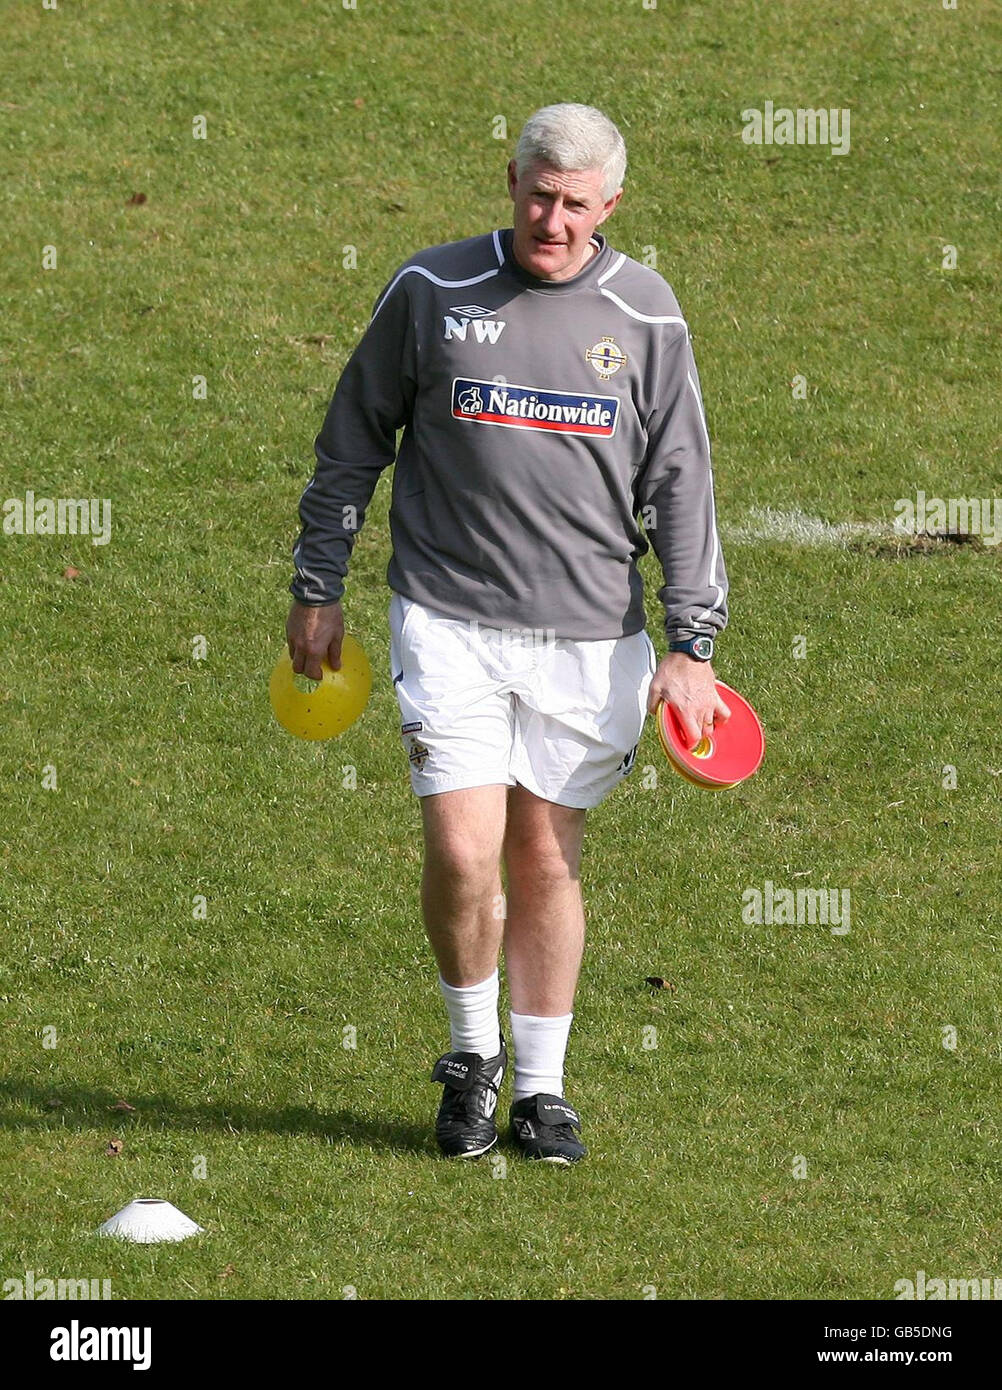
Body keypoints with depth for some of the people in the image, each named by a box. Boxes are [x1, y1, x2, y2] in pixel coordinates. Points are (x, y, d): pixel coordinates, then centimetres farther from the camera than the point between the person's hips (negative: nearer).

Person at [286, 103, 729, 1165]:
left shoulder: (645, 314, 2)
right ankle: (471, 1055, 13)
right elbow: (353, 440, 9)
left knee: (547, 858, 5)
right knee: (463, 851, -10)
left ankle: (542, 1087, 17)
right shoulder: (430, 292, -1)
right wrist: (316, 588, 8)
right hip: (449, 619, -1)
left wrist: (689, 644, -1)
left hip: (589, 633, 1)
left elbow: (680, 483, 5)